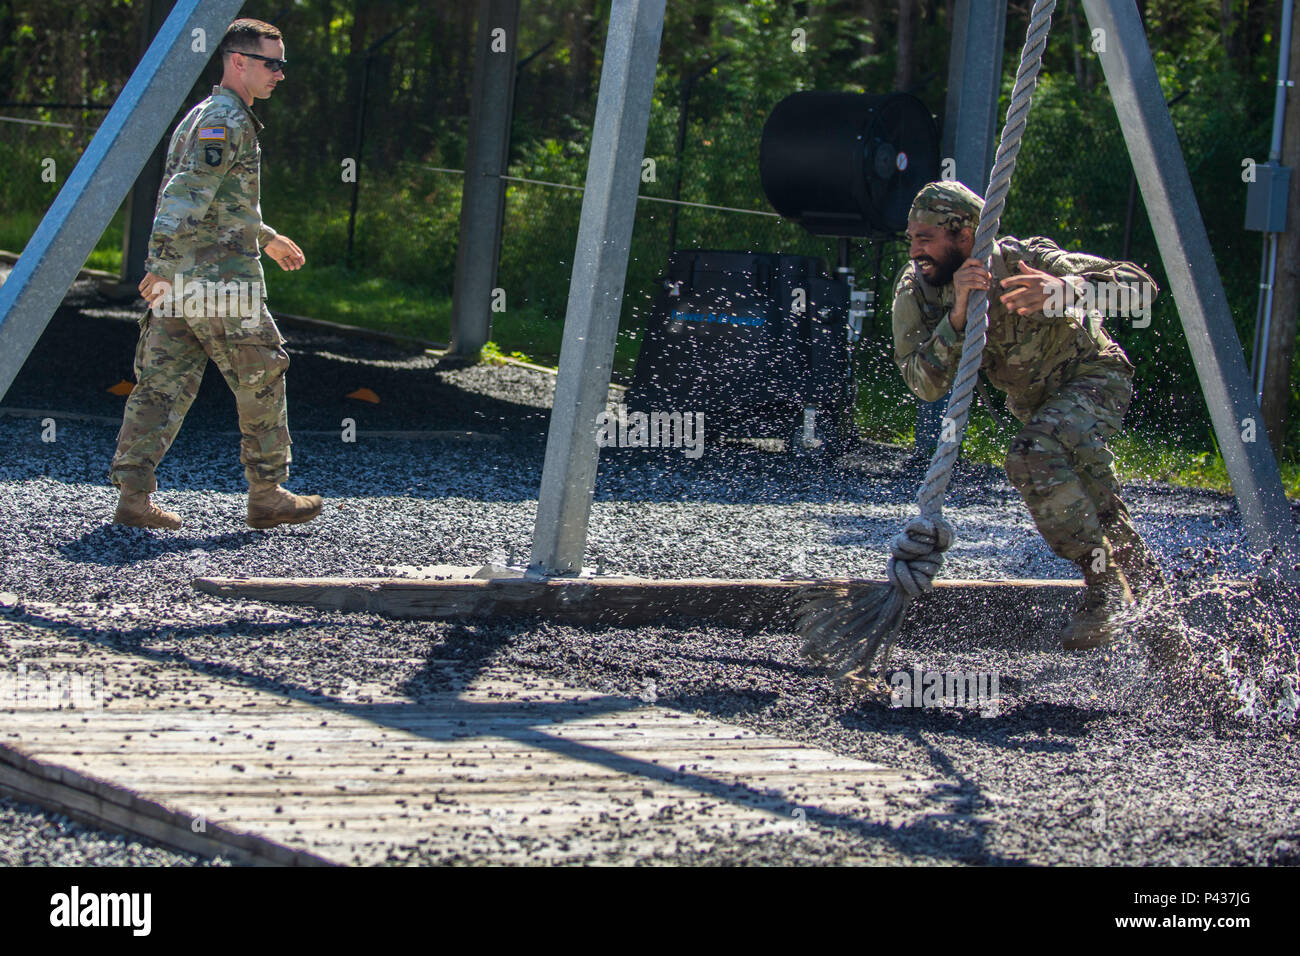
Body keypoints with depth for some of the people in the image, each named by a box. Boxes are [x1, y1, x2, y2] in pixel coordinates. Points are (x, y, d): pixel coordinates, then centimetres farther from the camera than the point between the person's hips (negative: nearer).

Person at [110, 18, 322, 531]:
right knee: (262, 382, 2)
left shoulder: (203, 116, 21)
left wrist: (266, 237, 44)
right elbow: (187, 193, -23)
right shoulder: (226, 119, -12)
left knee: (164, 383, 5)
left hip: (181, 280, 9)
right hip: (221, 278, -9)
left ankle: (133, 495, 0)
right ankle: (267, 495, 9)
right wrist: (162, 264, -29)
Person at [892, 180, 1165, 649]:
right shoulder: (914, 290, -19)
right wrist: (958, 315, -42)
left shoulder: (1023, 262, -31)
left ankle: (1105, 586, -23)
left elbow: (1140, 284, -35)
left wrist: (1066, 289, -54)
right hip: (1035, 399, 7)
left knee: (1033, 456, -31)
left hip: (1093, 377, -7)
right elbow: (926, 385, -27)